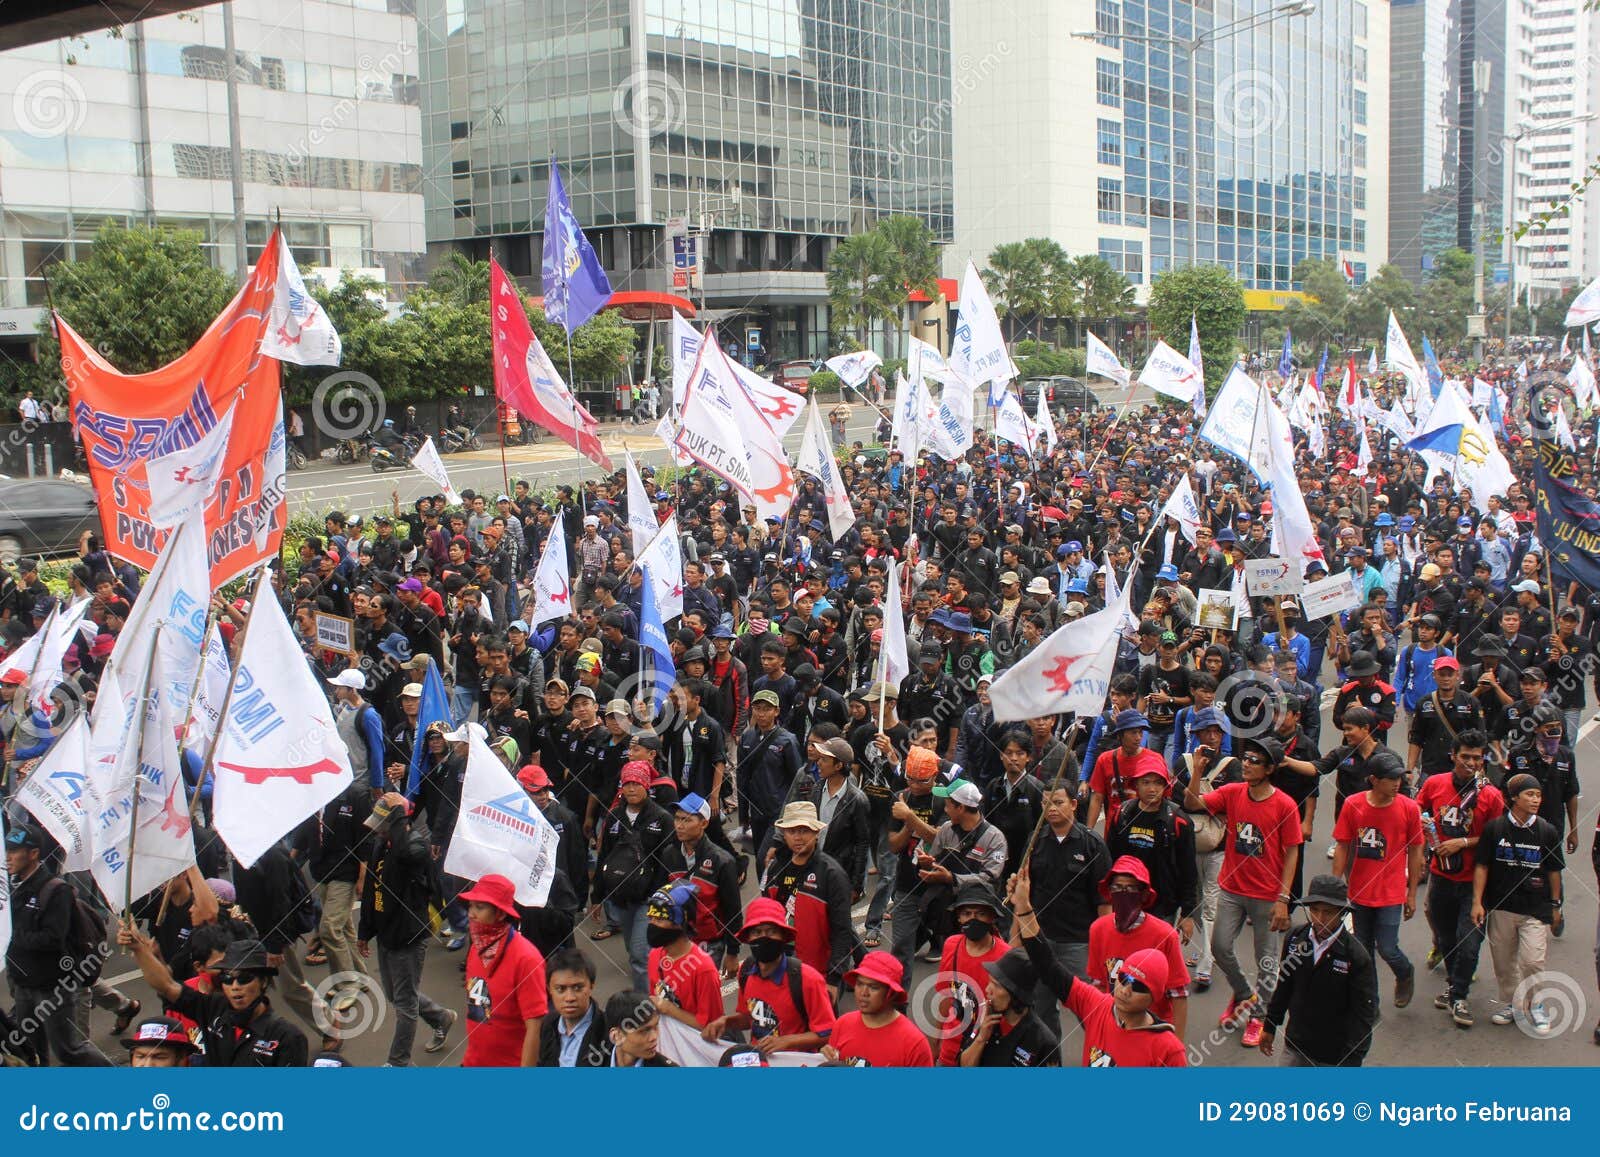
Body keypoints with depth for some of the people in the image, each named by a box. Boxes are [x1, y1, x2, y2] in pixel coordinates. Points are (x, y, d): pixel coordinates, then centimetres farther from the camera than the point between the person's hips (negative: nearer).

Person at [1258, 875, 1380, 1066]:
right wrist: (1270, 1026, 15)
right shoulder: (1296, 938, -4)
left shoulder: (1357, 957, -18)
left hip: (1334, 1056, -4)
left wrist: (1351, 1062, -19)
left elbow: (1363, 1015, -16)